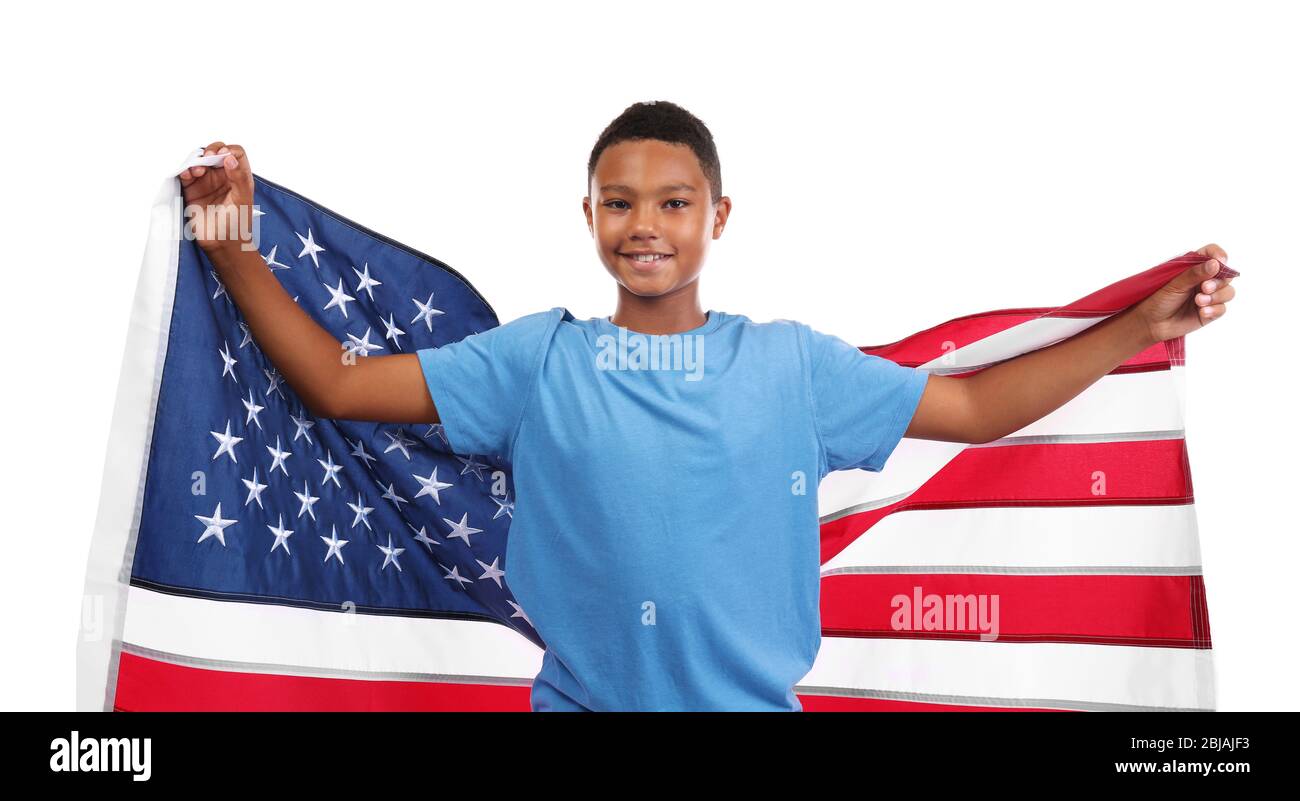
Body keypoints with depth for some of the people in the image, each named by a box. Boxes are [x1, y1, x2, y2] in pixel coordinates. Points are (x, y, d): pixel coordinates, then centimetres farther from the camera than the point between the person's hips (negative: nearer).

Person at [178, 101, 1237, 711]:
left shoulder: (795, 363, -2)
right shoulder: (536, 359, -4)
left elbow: (974, 406, 5)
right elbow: (338, 383, -2)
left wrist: (1142, 324, 3)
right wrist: (235, 247, -7)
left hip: (754, 700, 1)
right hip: (580, 699, 0)